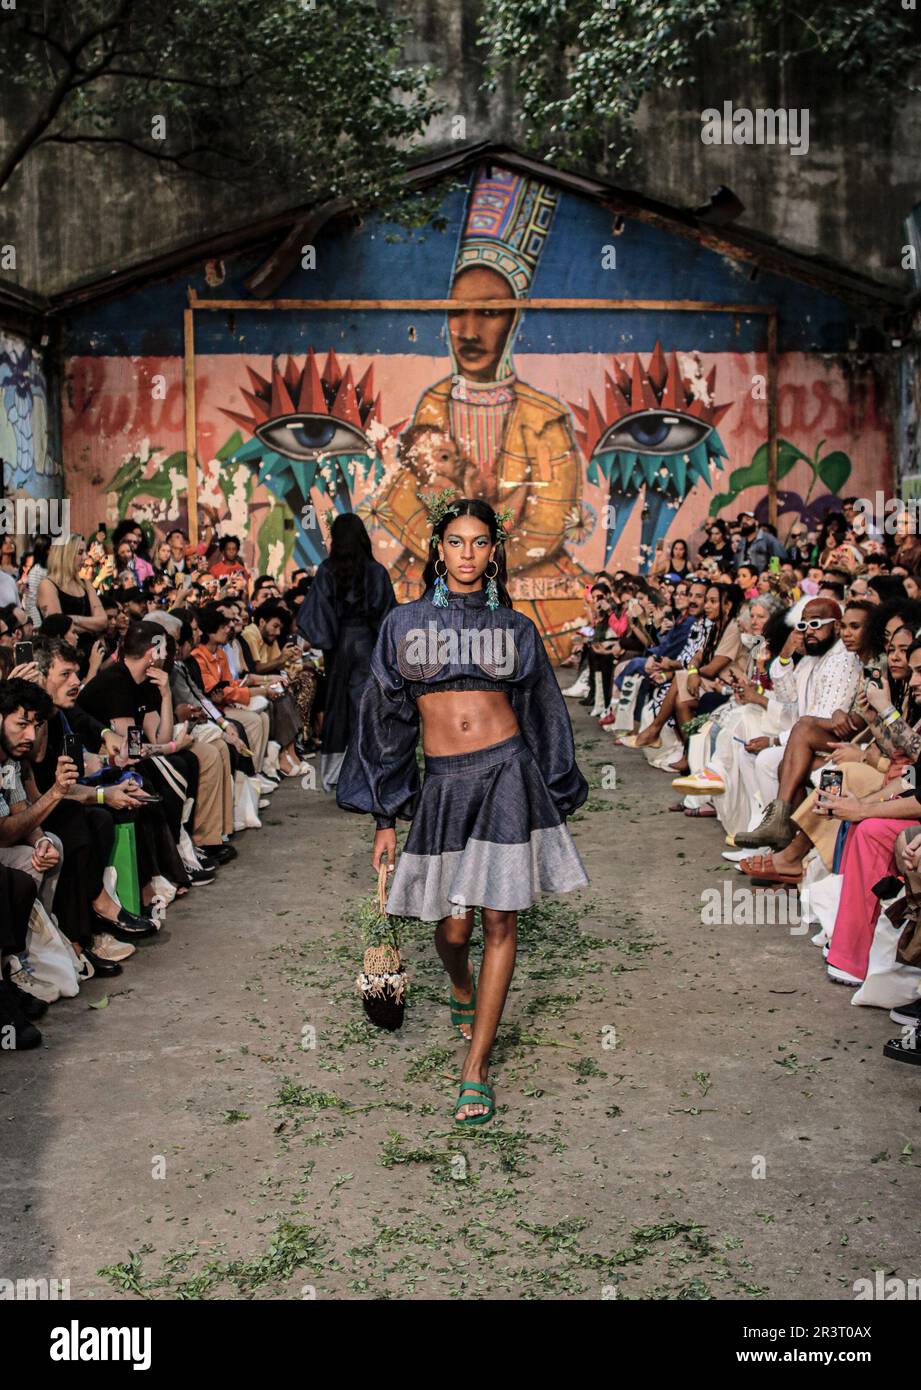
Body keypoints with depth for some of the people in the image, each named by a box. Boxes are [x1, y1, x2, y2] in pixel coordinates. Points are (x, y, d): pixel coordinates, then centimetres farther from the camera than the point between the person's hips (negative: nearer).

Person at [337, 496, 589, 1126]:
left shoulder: (515, 628, 8)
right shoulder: (404, 624, 7)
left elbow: (543, 716, 12)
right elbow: (387, 719, 8)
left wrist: (556, 804, 10)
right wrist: (385, 818, 6)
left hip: (507, 774, 0)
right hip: (443, 784, 0)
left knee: (500, 919, -2)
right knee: (453, 926, 2)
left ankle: (476, 1067, 8)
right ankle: (462, 988, 41)